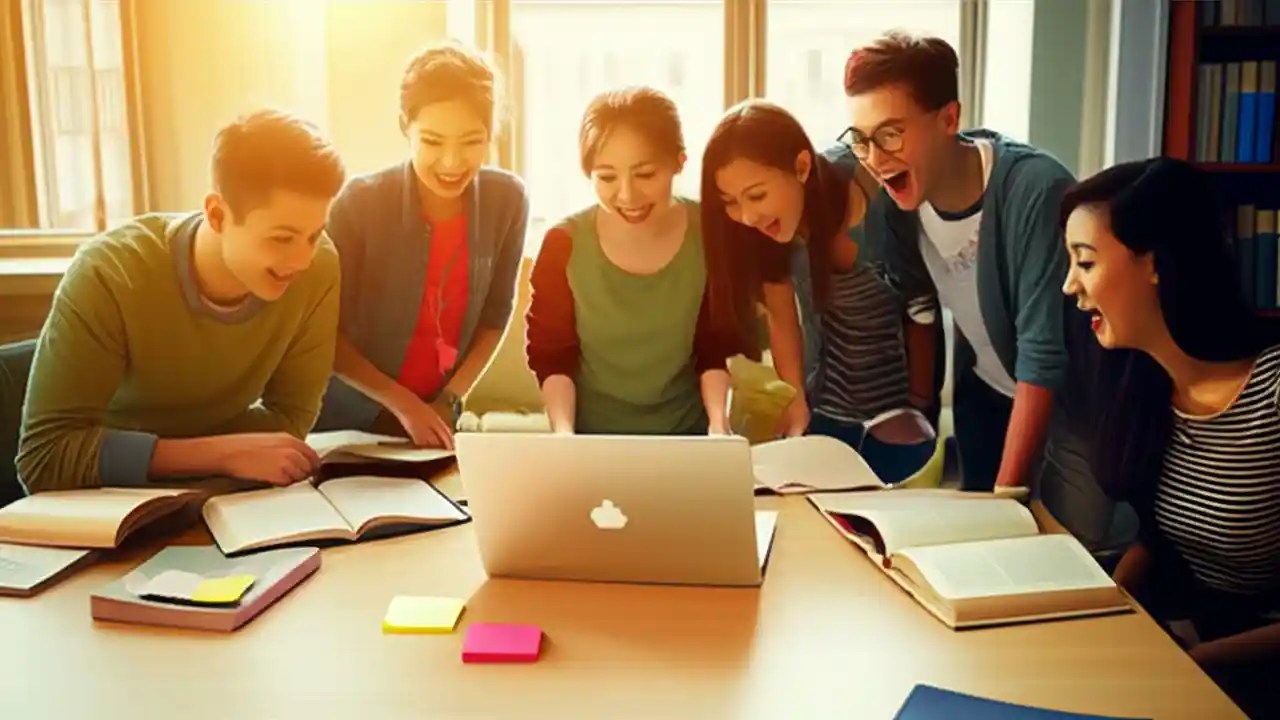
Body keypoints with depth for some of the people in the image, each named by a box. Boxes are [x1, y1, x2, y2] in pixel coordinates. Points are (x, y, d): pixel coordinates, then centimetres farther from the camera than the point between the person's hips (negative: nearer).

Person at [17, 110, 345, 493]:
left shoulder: (319, 266, -18)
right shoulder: (110, 273, -25)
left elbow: (290, 416, -10)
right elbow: (46, 455, -27)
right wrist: (221, 452, -34)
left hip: (213, 494, 2)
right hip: (104, 503, -2)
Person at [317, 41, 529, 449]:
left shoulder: (507, 200, -11)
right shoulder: (361, 203, -19)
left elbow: (495, 316, 1)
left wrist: (448, 402, -5)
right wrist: (403, 403, -17)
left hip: (433, 414, 2)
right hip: (348, 415, -2)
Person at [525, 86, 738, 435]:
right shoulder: (564, 244, -11)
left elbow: (715, 348, 3)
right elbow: (549, 354, -1)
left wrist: (718, 421, -11)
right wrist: (563, 431, -14)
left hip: (686, 432, 0)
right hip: (592, 435, 0)